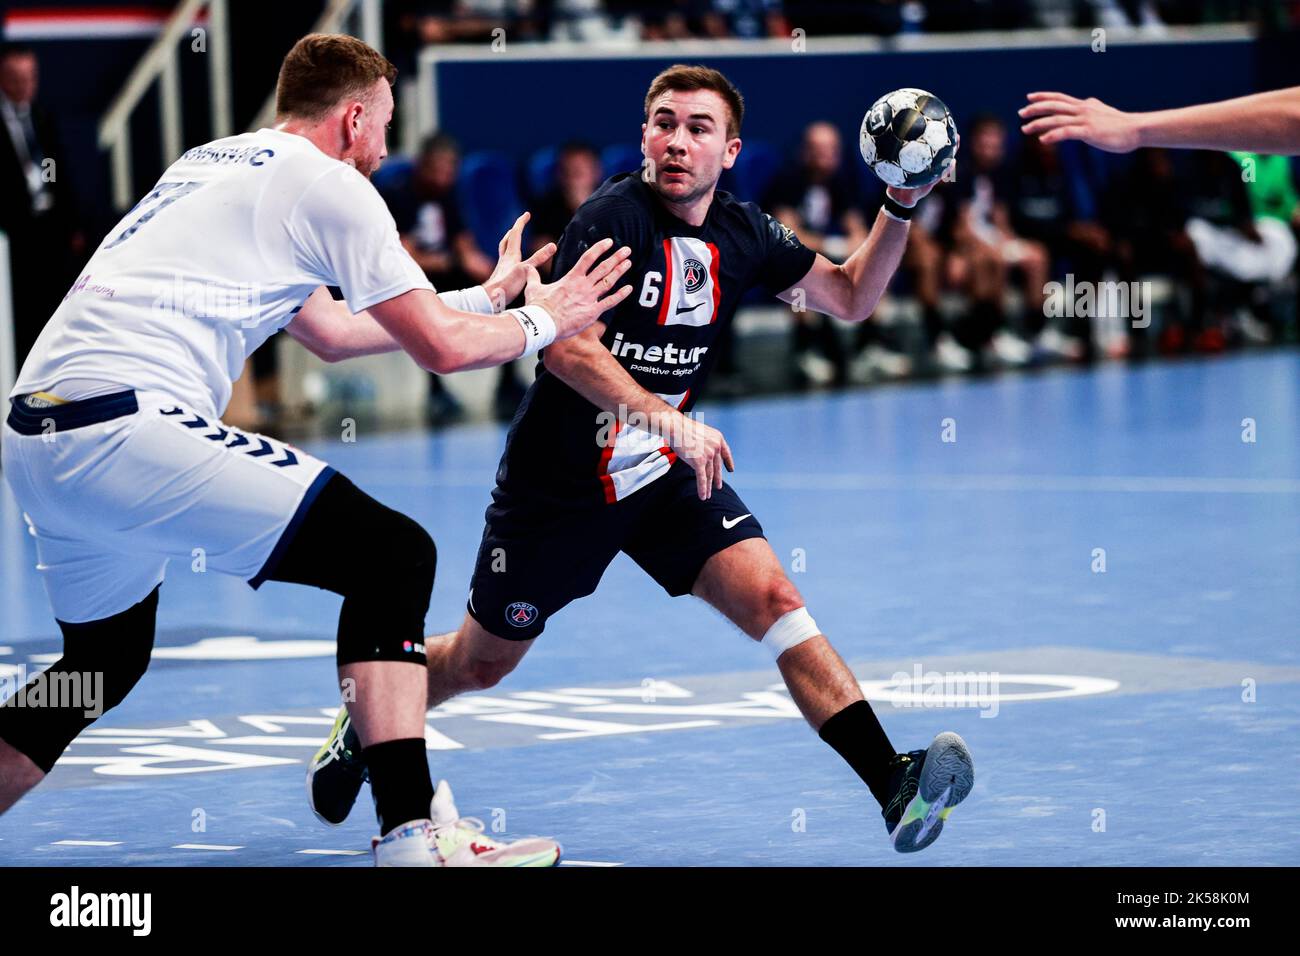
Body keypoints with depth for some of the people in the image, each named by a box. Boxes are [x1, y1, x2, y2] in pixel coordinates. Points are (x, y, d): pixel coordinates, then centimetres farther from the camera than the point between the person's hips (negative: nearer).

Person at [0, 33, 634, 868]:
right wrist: (540, 322, 22)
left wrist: (484, 296, 45)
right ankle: (412, 835, -14)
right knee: (394, 555, -5)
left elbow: (331, 331, 38)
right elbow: (443, 346, 2)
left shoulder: (217, 163, 28)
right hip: (126, 428, -9)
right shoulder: (327, 182, 2)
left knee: (108, 661, 28)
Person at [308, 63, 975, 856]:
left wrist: (899, 210, -5)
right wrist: (668, 419, -41)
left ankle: (893, 784, -28)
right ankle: (363, 729, 43)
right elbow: (569, 348, -31)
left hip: (670, 477, 4)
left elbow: (851, 298, 10)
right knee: (481, 663, 12)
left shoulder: (743, 234, -1)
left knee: (773, 598, -19)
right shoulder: (612, 218, -20)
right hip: (560, 483, -4)